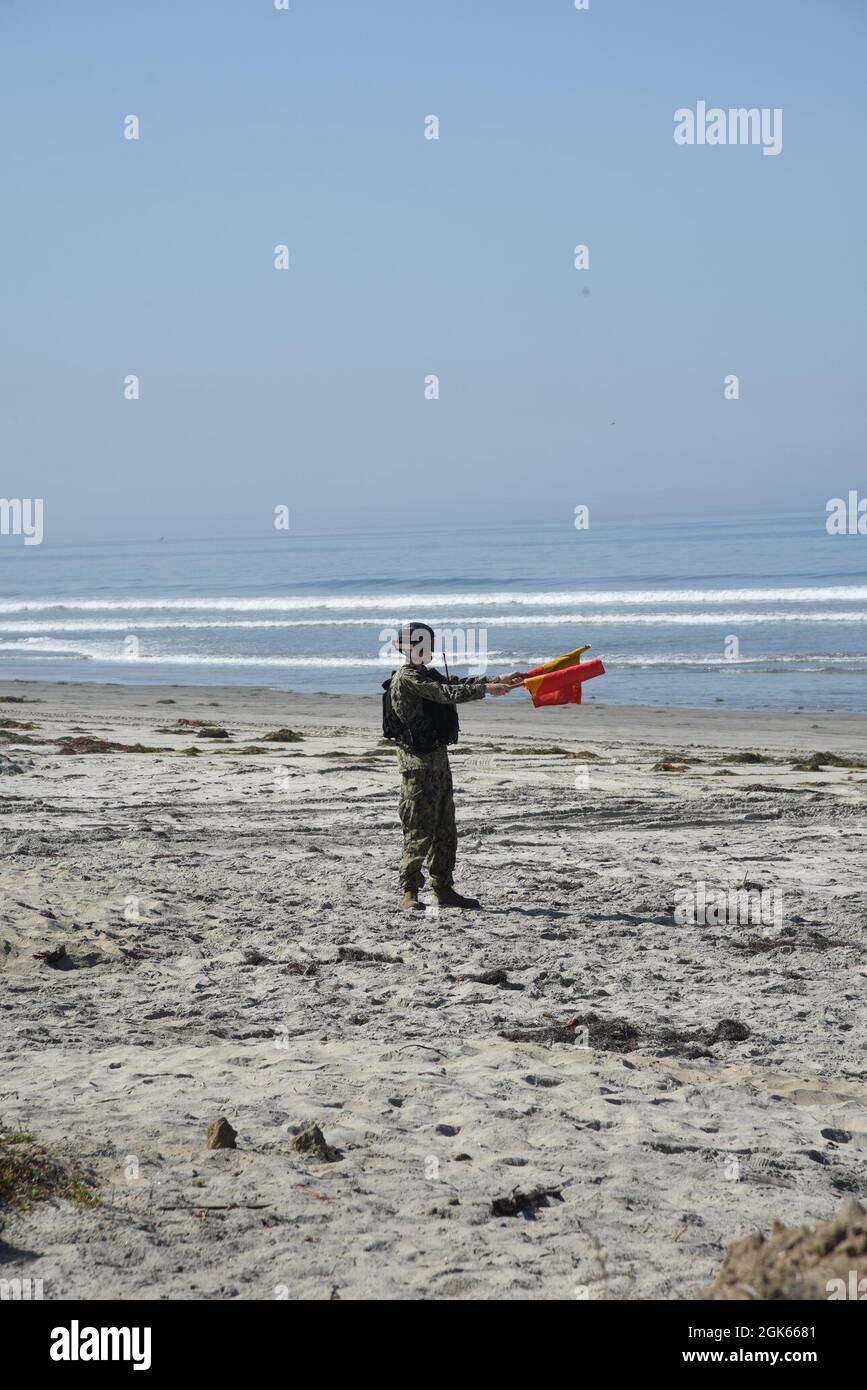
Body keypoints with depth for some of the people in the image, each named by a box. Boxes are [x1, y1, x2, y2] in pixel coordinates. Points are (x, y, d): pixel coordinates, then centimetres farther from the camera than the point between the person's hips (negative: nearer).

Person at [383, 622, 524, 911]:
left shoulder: (428, 675, 17)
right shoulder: (406, 678, -14)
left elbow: (457, 682, 15)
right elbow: (447, 693, -20)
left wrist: (499, 680, 6)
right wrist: (487, 689, -18)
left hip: (438, 757, 10)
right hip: (417, 762, -10)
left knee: (445, 829, 12)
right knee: (420, 829, -9)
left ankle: (443, 889, 19)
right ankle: (409, 893, -6)